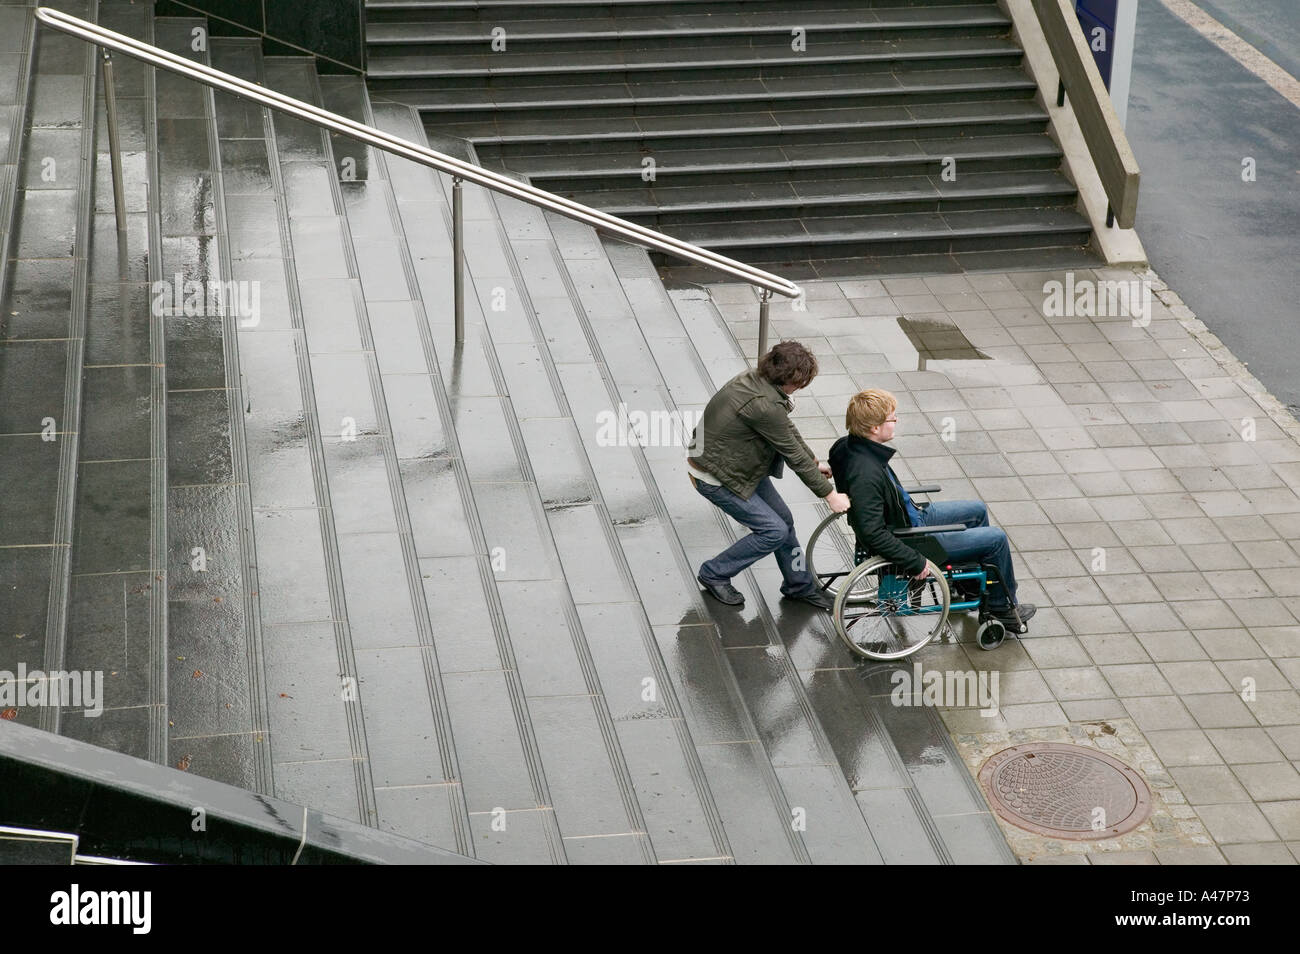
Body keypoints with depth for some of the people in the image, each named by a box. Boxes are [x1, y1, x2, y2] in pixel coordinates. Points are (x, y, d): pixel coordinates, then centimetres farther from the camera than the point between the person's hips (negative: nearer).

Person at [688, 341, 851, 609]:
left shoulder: (755, 379, -4)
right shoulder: (763, 405, -33)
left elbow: (788, 428, 11)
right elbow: (793, 455, -25)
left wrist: (814, 463, 17)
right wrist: (829, 494, -16)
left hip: (740, 465, 10)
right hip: (716, 478, -10)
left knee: (783, 519, 13)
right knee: (774, 531, -6)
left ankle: (800, 586, 30)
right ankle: (714, 574, 11)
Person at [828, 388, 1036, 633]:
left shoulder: (847, 446, -8)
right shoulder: (866, 475, -36)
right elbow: (873, 534, -35)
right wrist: (915, 562, -26)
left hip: (911, 518, 10)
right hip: (908, 538, -10)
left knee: (977, 511, 22)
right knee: (996, 539, -2)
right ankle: (1003, 607, 20)